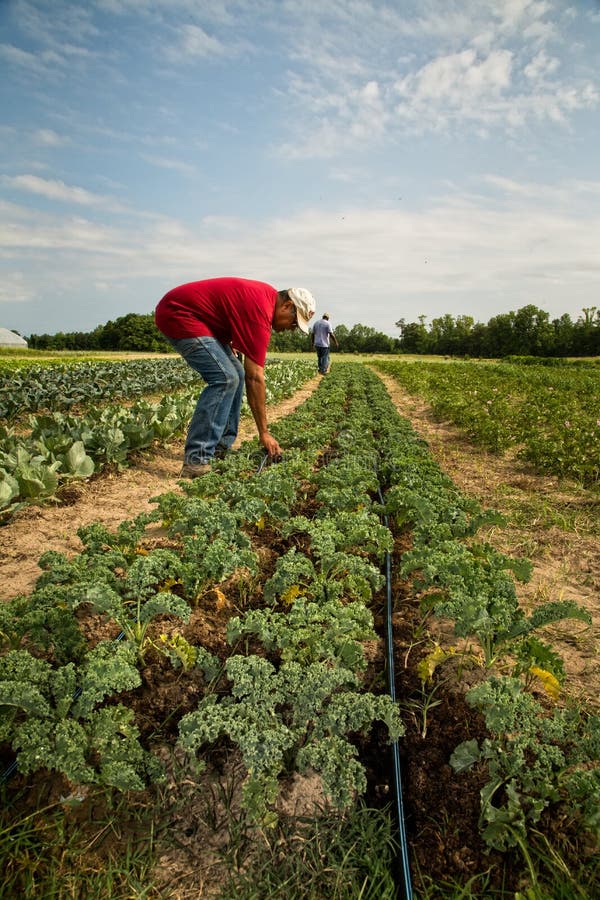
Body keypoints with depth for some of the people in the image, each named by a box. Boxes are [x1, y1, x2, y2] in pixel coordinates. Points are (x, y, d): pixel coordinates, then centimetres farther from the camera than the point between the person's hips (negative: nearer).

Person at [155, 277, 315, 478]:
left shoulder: (268, 294, 7)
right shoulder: (260, 310, -23)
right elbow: (255, 377, -24)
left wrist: (229, 342, 8)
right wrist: (264, 433, -19)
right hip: (177, 314, -11)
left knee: (237, 374, 6)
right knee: (224, 378, -21)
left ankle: (221, 447, 10)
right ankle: (195, 462, -21)